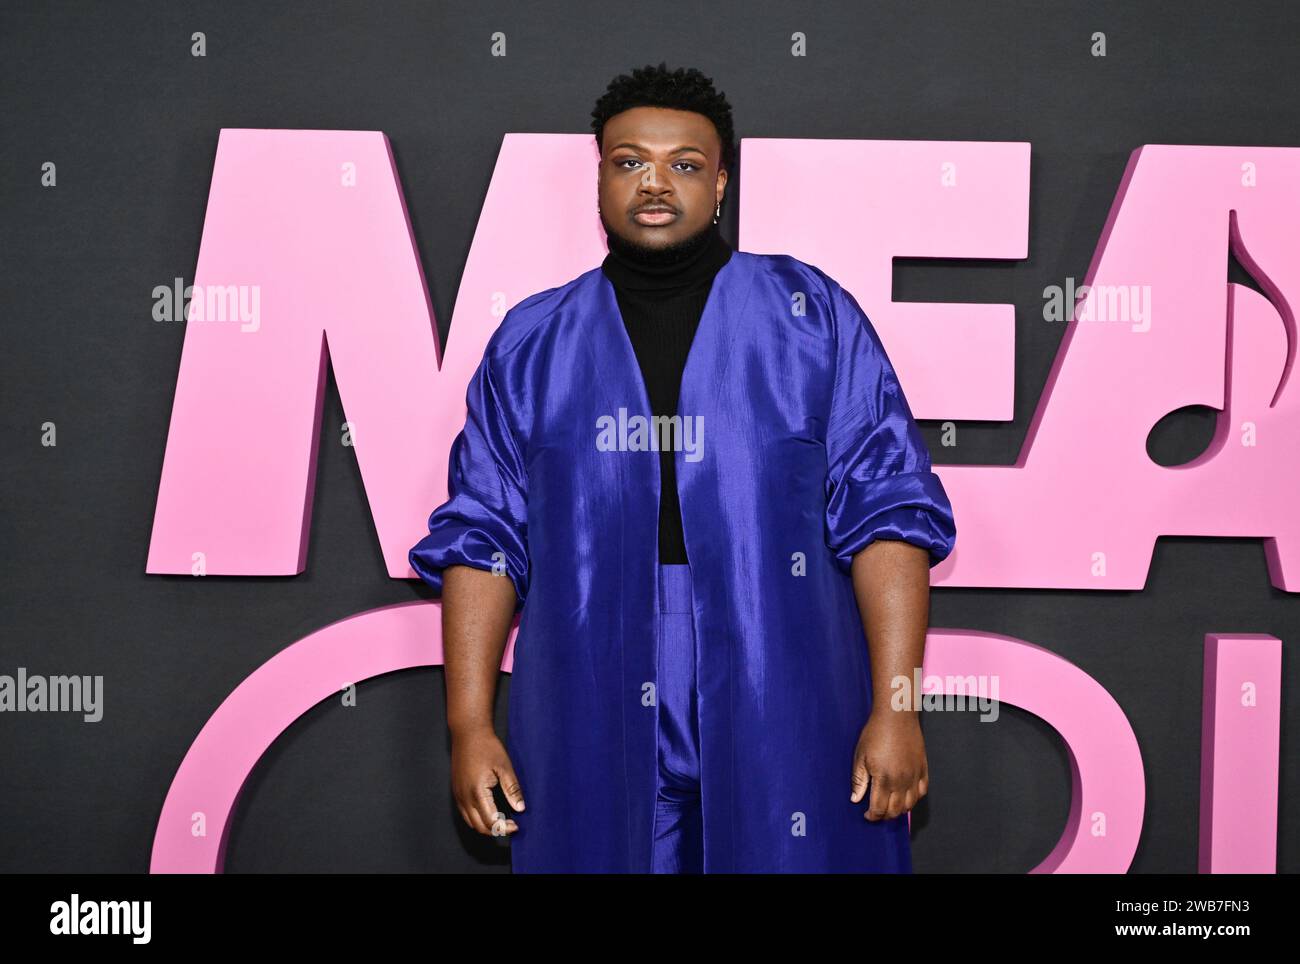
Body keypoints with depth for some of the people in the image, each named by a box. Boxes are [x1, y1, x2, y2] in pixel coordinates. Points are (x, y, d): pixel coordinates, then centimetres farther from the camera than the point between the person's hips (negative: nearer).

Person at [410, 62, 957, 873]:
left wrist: (895, 708, -9)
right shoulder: (533, 342, 9)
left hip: (782, 736, -1)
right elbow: (481, 537, 8)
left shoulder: (811, 314, 3)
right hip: (594, 745, 1)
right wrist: (470, 725, 1)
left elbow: (885, 512, -1)